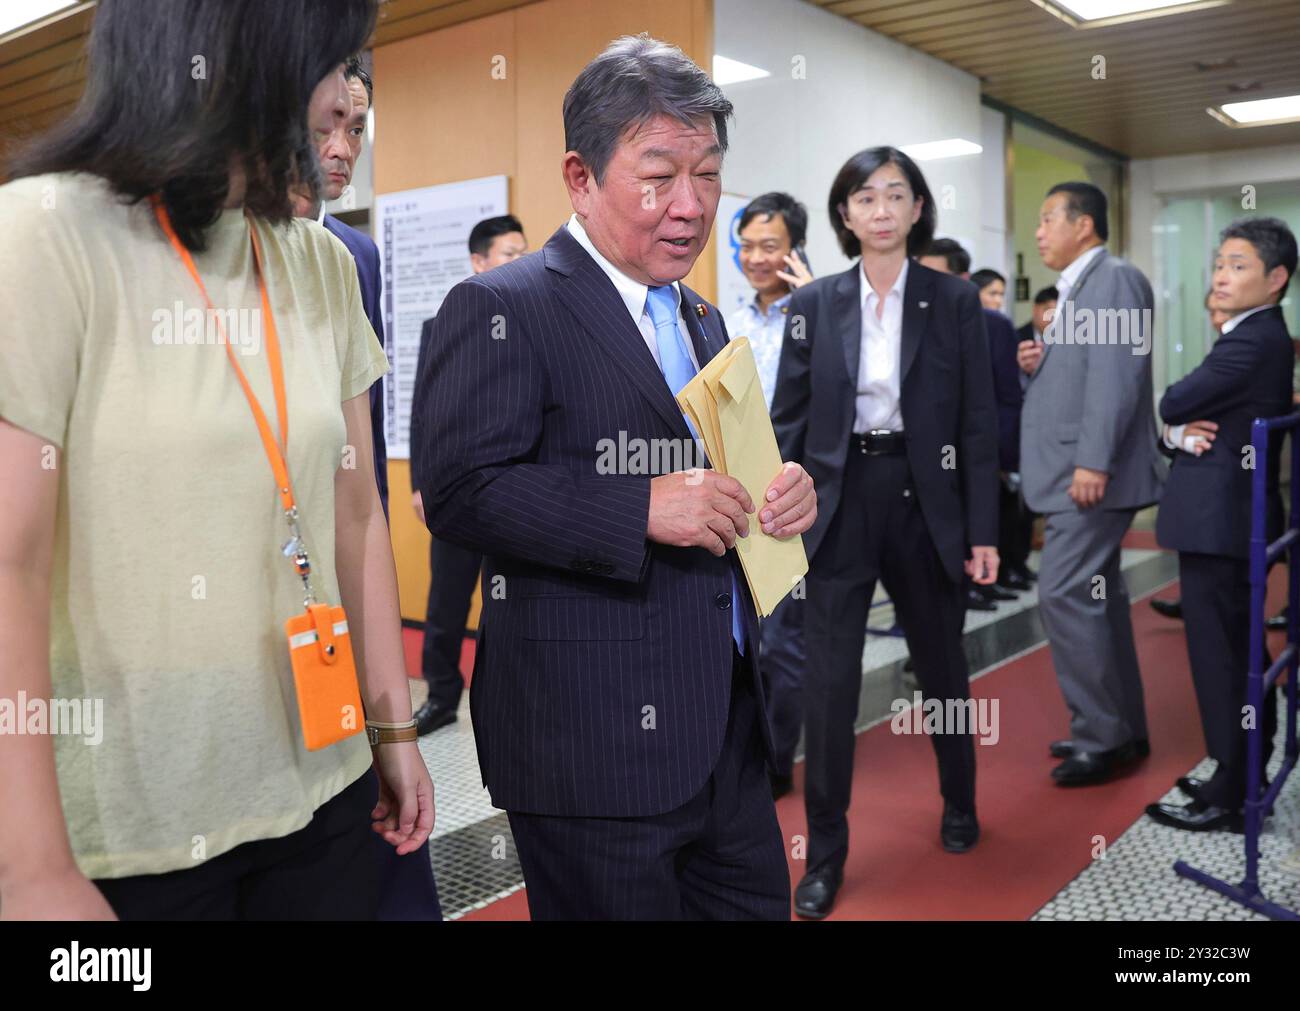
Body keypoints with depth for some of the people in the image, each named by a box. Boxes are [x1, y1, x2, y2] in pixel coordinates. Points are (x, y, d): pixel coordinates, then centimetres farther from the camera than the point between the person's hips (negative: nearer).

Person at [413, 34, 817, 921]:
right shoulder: (502, 308, -9)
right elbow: (458, 491, -18)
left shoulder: (704, 321, 16)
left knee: (758, 904, 17)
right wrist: (643, 507, -25)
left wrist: (784, 494, 0)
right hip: (595, 739, -7)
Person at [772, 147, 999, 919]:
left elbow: (979, 422, -1)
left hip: (925, 501, 1)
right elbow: (788, 420, 1)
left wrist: (983, 530, -5)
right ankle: (826, 854, 15)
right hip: (839, 502, 0)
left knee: (942, 666, 17)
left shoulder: (955, 301, 0)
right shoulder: (814, 304, 1)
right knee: (830, 682, 0)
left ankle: (960, 804, 42)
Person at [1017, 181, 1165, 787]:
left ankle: (1100, 738, -2)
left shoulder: (1115, 279, -9)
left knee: (1064, 597, -12)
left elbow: (1115, 374, -19)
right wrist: (1036, 365, 2)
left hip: (1094, 474, -10)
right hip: (1074, 472, 10)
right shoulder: (1075, 290, 20)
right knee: (1097, 598, 13)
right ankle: (1122, 730, 22)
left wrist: (1093, 462, -25)